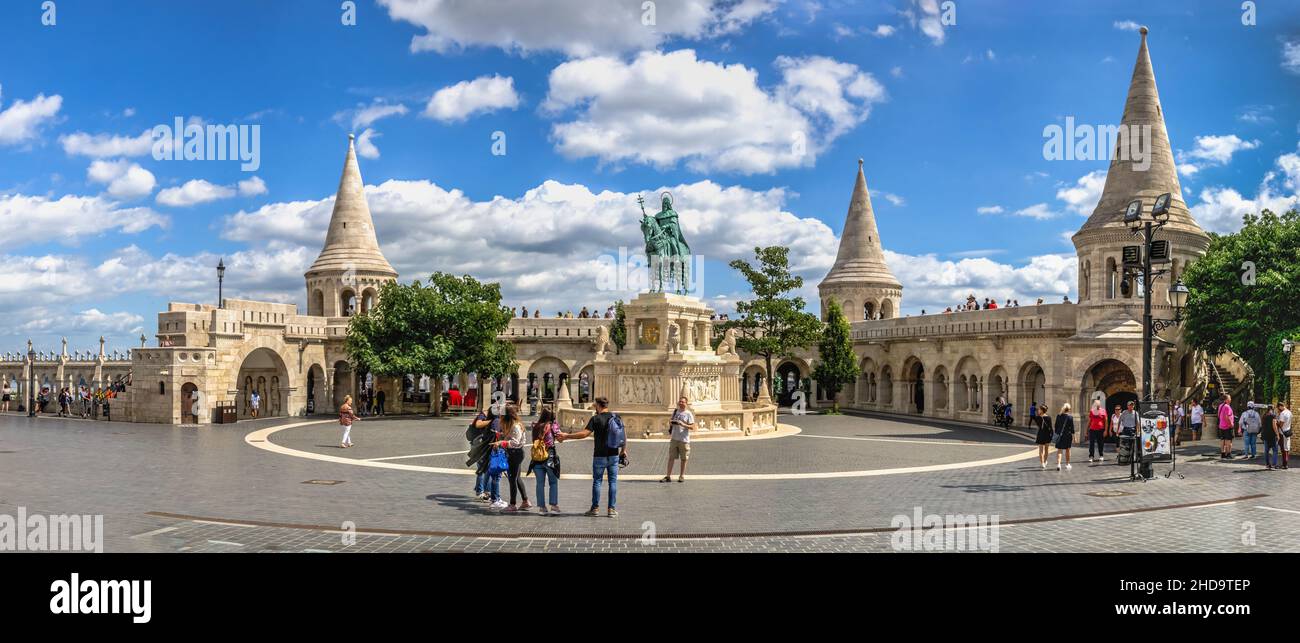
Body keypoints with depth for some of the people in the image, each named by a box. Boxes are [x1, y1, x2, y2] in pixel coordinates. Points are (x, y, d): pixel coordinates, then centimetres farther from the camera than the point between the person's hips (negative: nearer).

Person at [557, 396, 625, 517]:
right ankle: (612, 509, 5)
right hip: (614, 455, 3)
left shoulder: (596, 419, -9)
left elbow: (584, 433, -17)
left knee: (597, 481, 7)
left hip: (599, 456, -3)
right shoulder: (616, 418, 4)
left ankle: (595, 508, 11)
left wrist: (567, 436, -11)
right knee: (613, 482, 6)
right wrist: (623, 450, 18)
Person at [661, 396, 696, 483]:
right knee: (671, 457, 1)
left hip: (684, 440, -4)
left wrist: (683, 424, -25)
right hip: (674, 438, 4)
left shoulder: (688, 414, -6)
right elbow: (670, 421, 22)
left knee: (684, 459, 5)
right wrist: (670, 422, -2)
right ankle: (668, 476, 3)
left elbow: (692, 427, -11)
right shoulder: (675, 411, 10)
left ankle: (682, 476, 16)